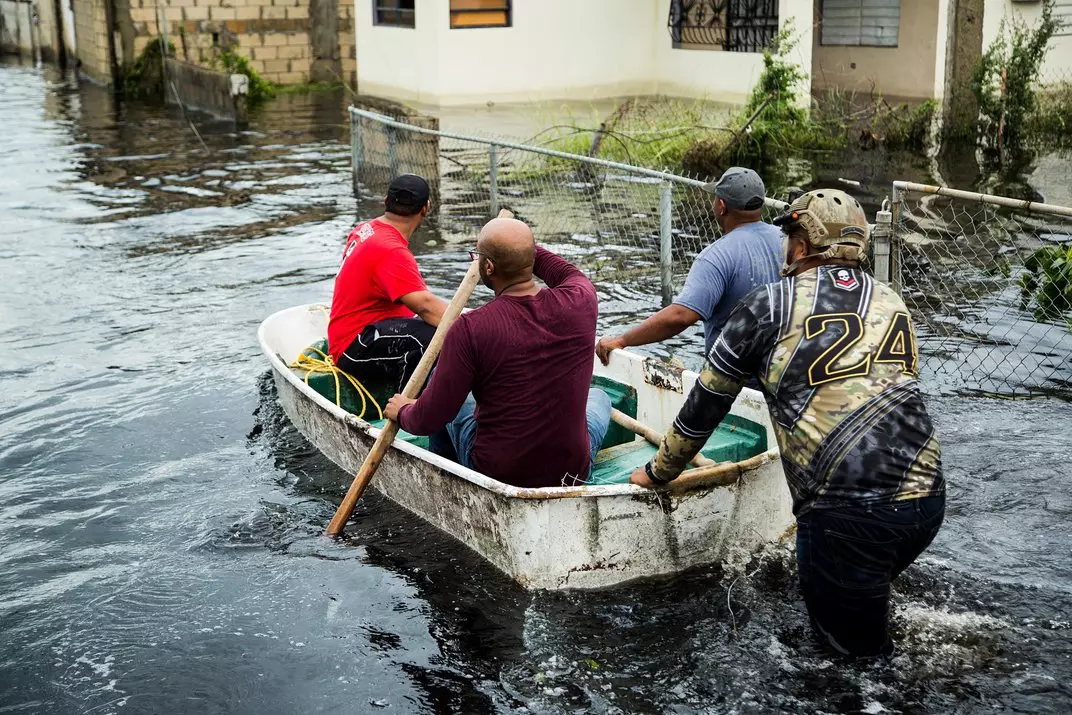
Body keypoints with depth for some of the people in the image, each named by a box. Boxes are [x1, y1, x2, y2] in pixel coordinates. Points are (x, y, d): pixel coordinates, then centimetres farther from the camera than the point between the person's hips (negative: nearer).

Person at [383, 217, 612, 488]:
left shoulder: (469, 329, -24)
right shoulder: (580, 303, -14)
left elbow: (428, 421, -16)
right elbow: (573, 276, 15)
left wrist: (402, 412, 7)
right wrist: (523, 246, 22)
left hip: (494, 473, -2)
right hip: (573, 471, 2)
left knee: (441, 377, 25)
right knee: (599, 397, 33)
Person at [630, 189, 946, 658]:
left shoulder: (769, 305, 2)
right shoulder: (894, 304, 16)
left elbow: (706, 401, 10)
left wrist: (660, 472, 25)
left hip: (847, 509, -5)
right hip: (927, 496, 6)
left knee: (858, 652, 11)